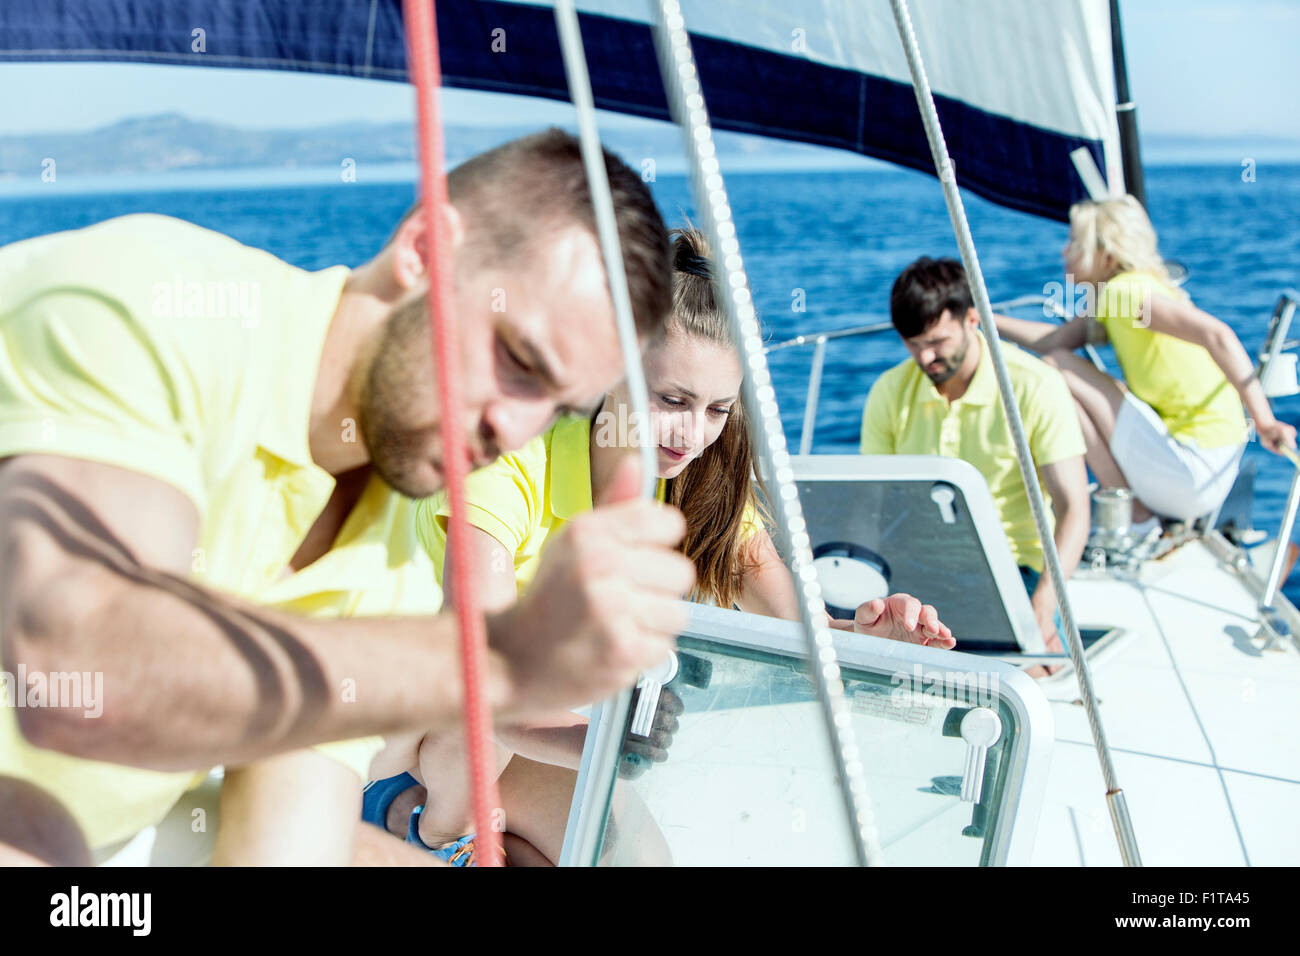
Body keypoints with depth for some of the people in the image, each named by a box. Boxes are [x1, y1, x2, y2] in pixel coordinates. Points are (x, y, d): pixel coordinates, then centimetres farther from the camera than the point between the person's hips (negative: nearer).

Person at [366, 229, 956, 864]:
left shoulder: (701, 489, -14)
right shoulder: (513, 472, -33)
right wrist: (591, 741, -64)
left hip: (540, 726, 5)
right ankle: (433, 830, -3)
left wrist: (862, 632, -40)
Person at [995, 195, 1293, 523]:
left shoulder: (1127, 289, -14)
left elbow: (1216, 334, -25)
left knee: (1056, 369, -9)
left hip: (1192, 469, -10)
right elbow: (1053, 340, 21)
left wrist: (1263, 421, -29)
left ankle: (1134, 513, -5)